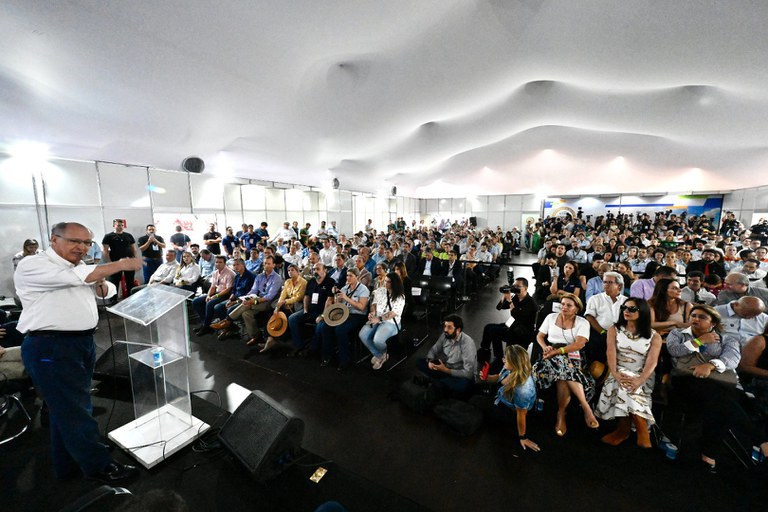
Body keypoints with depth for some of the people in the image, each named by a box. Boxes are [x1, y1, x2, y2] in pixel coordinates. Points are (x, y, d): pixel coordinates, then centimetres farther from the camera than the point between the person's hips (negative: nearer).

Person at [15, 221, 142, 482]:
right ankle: (100, 466, 14)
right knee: (74, 409, 1)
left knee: (68, 408, 18)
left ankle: (68, 465, 33)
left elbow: (106, 291, 22)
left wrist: (100, 284, -1)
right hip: (50, 348, -8)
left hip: (83, 343, 8)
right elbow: (75, 277, -26)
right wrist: (120, 264, -20)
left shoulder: (78, 268, 12)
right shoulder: (33, 265, -11)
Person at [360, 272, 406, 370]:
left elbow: (393, 313, -16)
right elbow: (374, 302, 15)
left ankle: (383, 353, 9)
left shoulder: (400, 297, -8)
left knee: (377, 340, -30)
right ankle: (379, 355, 3)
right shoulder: (380, 290, 8)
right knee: (362, 335, -19)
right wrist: (372, 312, -7)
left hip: (391, 322, -5)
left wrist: (379, 319, -22)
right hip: (376, 319, 6)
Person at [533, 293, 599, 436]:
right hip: (552, 357, 1)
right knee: (564, 370, -35)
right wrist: (546, 348, -9)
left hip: (572, 358, -1)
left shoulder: (582, 322, 3)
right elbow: (539, 336, 13)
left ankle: (561, 413, -27)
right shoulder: (551, 317, 10)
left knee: (563, 375, -36)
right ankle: (586, 407, -30)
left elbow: (579, 344, -12)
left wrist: (557, 351, -19)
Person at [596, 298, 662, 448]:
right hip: (620, 373, 1)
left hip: (642, 377, -1)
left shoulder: (654, 337, 2)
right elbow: (611, 354, -7)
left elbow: (652, 362, -11)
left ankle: (623, 429, -10)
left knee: (626, 389, -30)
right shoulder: (614, 330, 4)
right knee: (622, 387, -31)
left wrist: (639, 380, -27)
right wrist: (615, 374, -22)